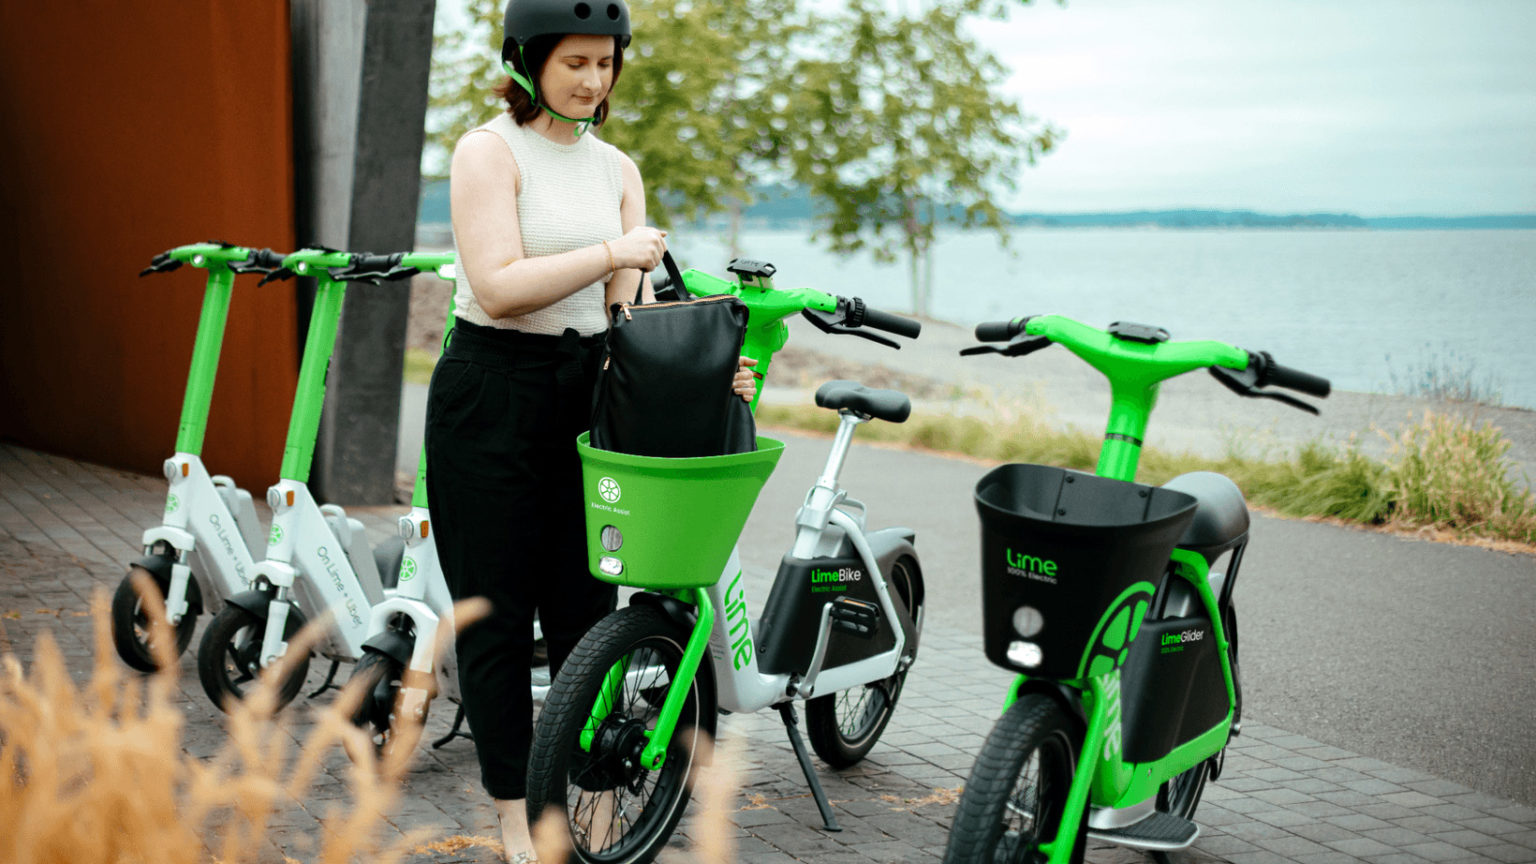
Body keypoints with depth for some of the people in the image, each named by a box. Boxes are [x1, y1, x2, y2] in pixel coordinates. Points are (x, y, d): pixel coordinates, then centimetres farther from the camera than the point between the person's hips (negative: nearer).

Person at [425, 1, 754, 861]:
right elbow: (499, 285, -18)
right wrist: (611, 251, -17)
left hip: (584, 394, 5)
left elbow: (633, 304, 3)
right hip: (490, 395, -5)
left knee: (586, 606, 7)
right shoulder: (488, 151, -6)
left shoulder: (618, 170, 11)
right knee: (498, 615, 2)